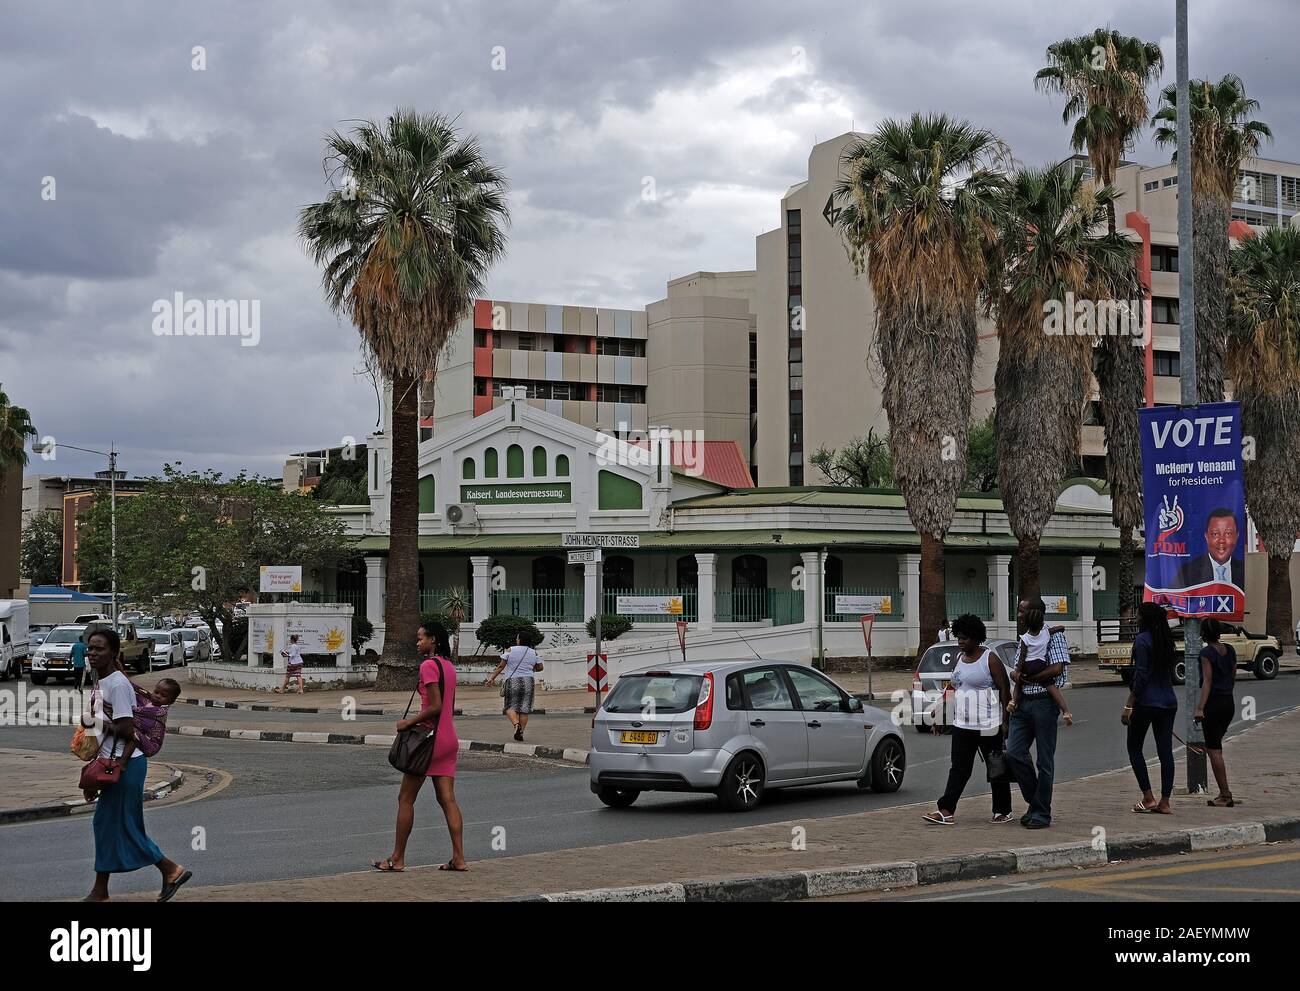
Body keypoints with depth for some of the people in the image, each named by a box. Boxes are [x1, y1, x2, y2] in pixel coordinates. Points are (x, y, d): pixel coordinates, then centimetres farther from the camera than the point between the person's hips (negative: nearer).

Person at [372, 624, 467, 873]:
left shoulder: (428, 665, -14)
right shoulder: (448, 666, 13)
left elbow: (435, 706, -21)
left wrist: (409, 722, -13)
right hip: (449, 738, 8)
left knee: (405, 799, 2)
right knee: (447, 799, 6)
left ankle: (397, 859, 6)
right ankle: (459, 859, 1)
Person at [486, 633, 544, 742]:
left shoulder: (510, 650, -3)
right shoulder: (533, 652, 4)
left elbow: (501, 666, -3)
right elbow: (540, 667, 11)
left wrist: (492, 678, 3)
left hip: (513, 681, -2)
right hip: (528, 682, 2)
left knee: (510, 707, 4)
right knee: (524, 709, 6)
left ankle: (516, 724, -21)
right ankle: (521, 733, 3)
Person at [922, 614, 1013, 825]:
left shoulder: (990, 659, -9)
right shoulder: (959, 658, 12)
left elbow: (1005, 689, -10)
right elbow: (954, 688, 18)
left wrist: (1006, 721, -15)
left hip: (987, 726, -6)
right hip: (962, 725, 6)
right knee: (959, 768, 0)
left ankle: (1004, 812, 14)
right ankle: (946, 811, -6)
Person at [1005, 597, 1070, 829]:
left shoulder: (1053, 636, -5)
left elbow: (1057, 669, -16)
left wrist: (1027, 677, -9)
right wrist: (1016, 674, -1)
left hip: (1044, 702, -7)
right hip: (1023, 703, 7)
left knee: (1044, 761, -1)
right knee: (1014, 754, -2)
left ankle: (1042, 812, 5)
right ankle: (1035, 803, 14)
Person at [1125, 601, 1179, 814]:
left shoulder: (1142, 640, -12)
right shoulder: (1166, 640, 11)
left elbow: (1141, 676, -16)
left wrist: (1128, 706, -14)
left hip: (1146, 703, -7)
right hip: (1169, 702, 7)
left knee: (1134, 748, 7)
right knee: (1165, 751, 5)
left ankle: (1148, 798, 1)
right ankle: (1164, 802, 5)